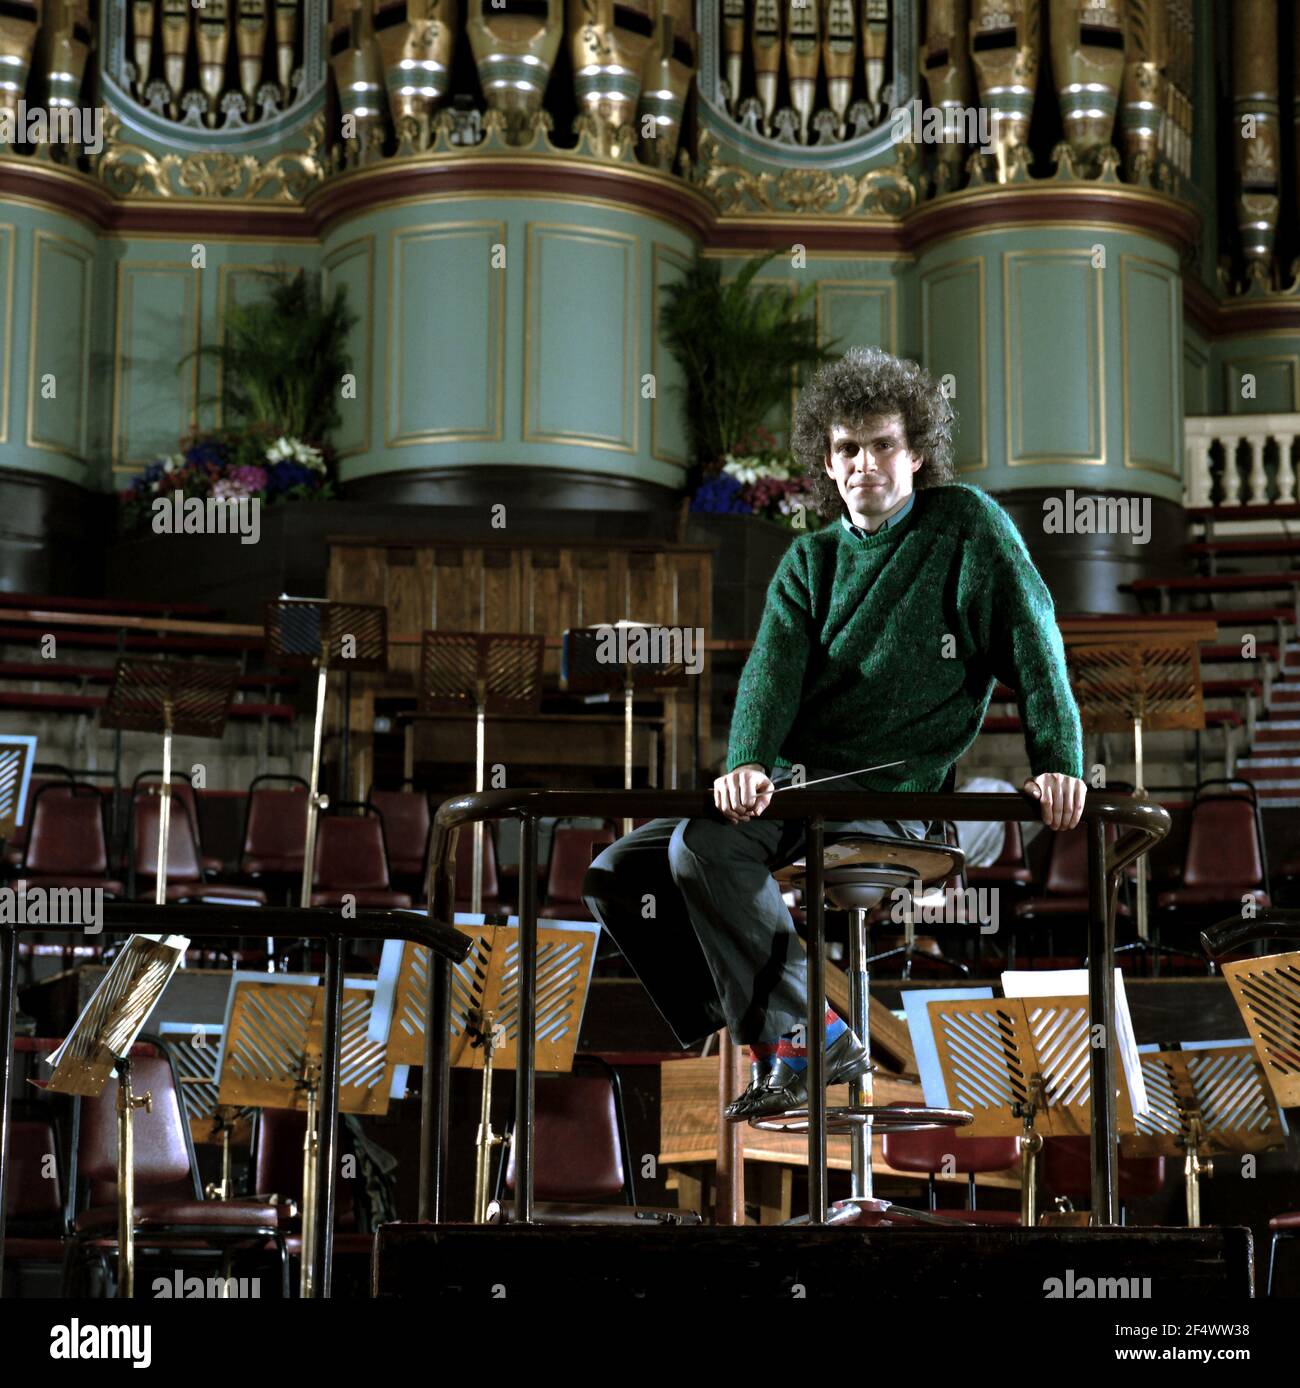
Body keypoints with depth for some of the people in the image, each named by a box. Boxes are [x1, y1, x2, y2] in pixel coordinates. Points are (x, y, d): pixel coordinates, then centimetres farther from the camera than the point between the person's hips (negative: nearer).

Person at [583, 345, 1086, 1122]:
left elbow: (1034, 641, -4)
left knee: (704, 848, -29)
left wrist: (1059, 762, -18)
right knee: (619, 875, -3)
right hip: (791, 776, 7)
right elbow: (774, 666, -3)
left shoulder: (967, 525, 2)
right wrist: (747, 764, -23)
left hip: (887, 794, -7)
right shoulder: (811, 560, 15)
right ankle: (767, 1030, -3)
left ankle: (804, 1035, -17)